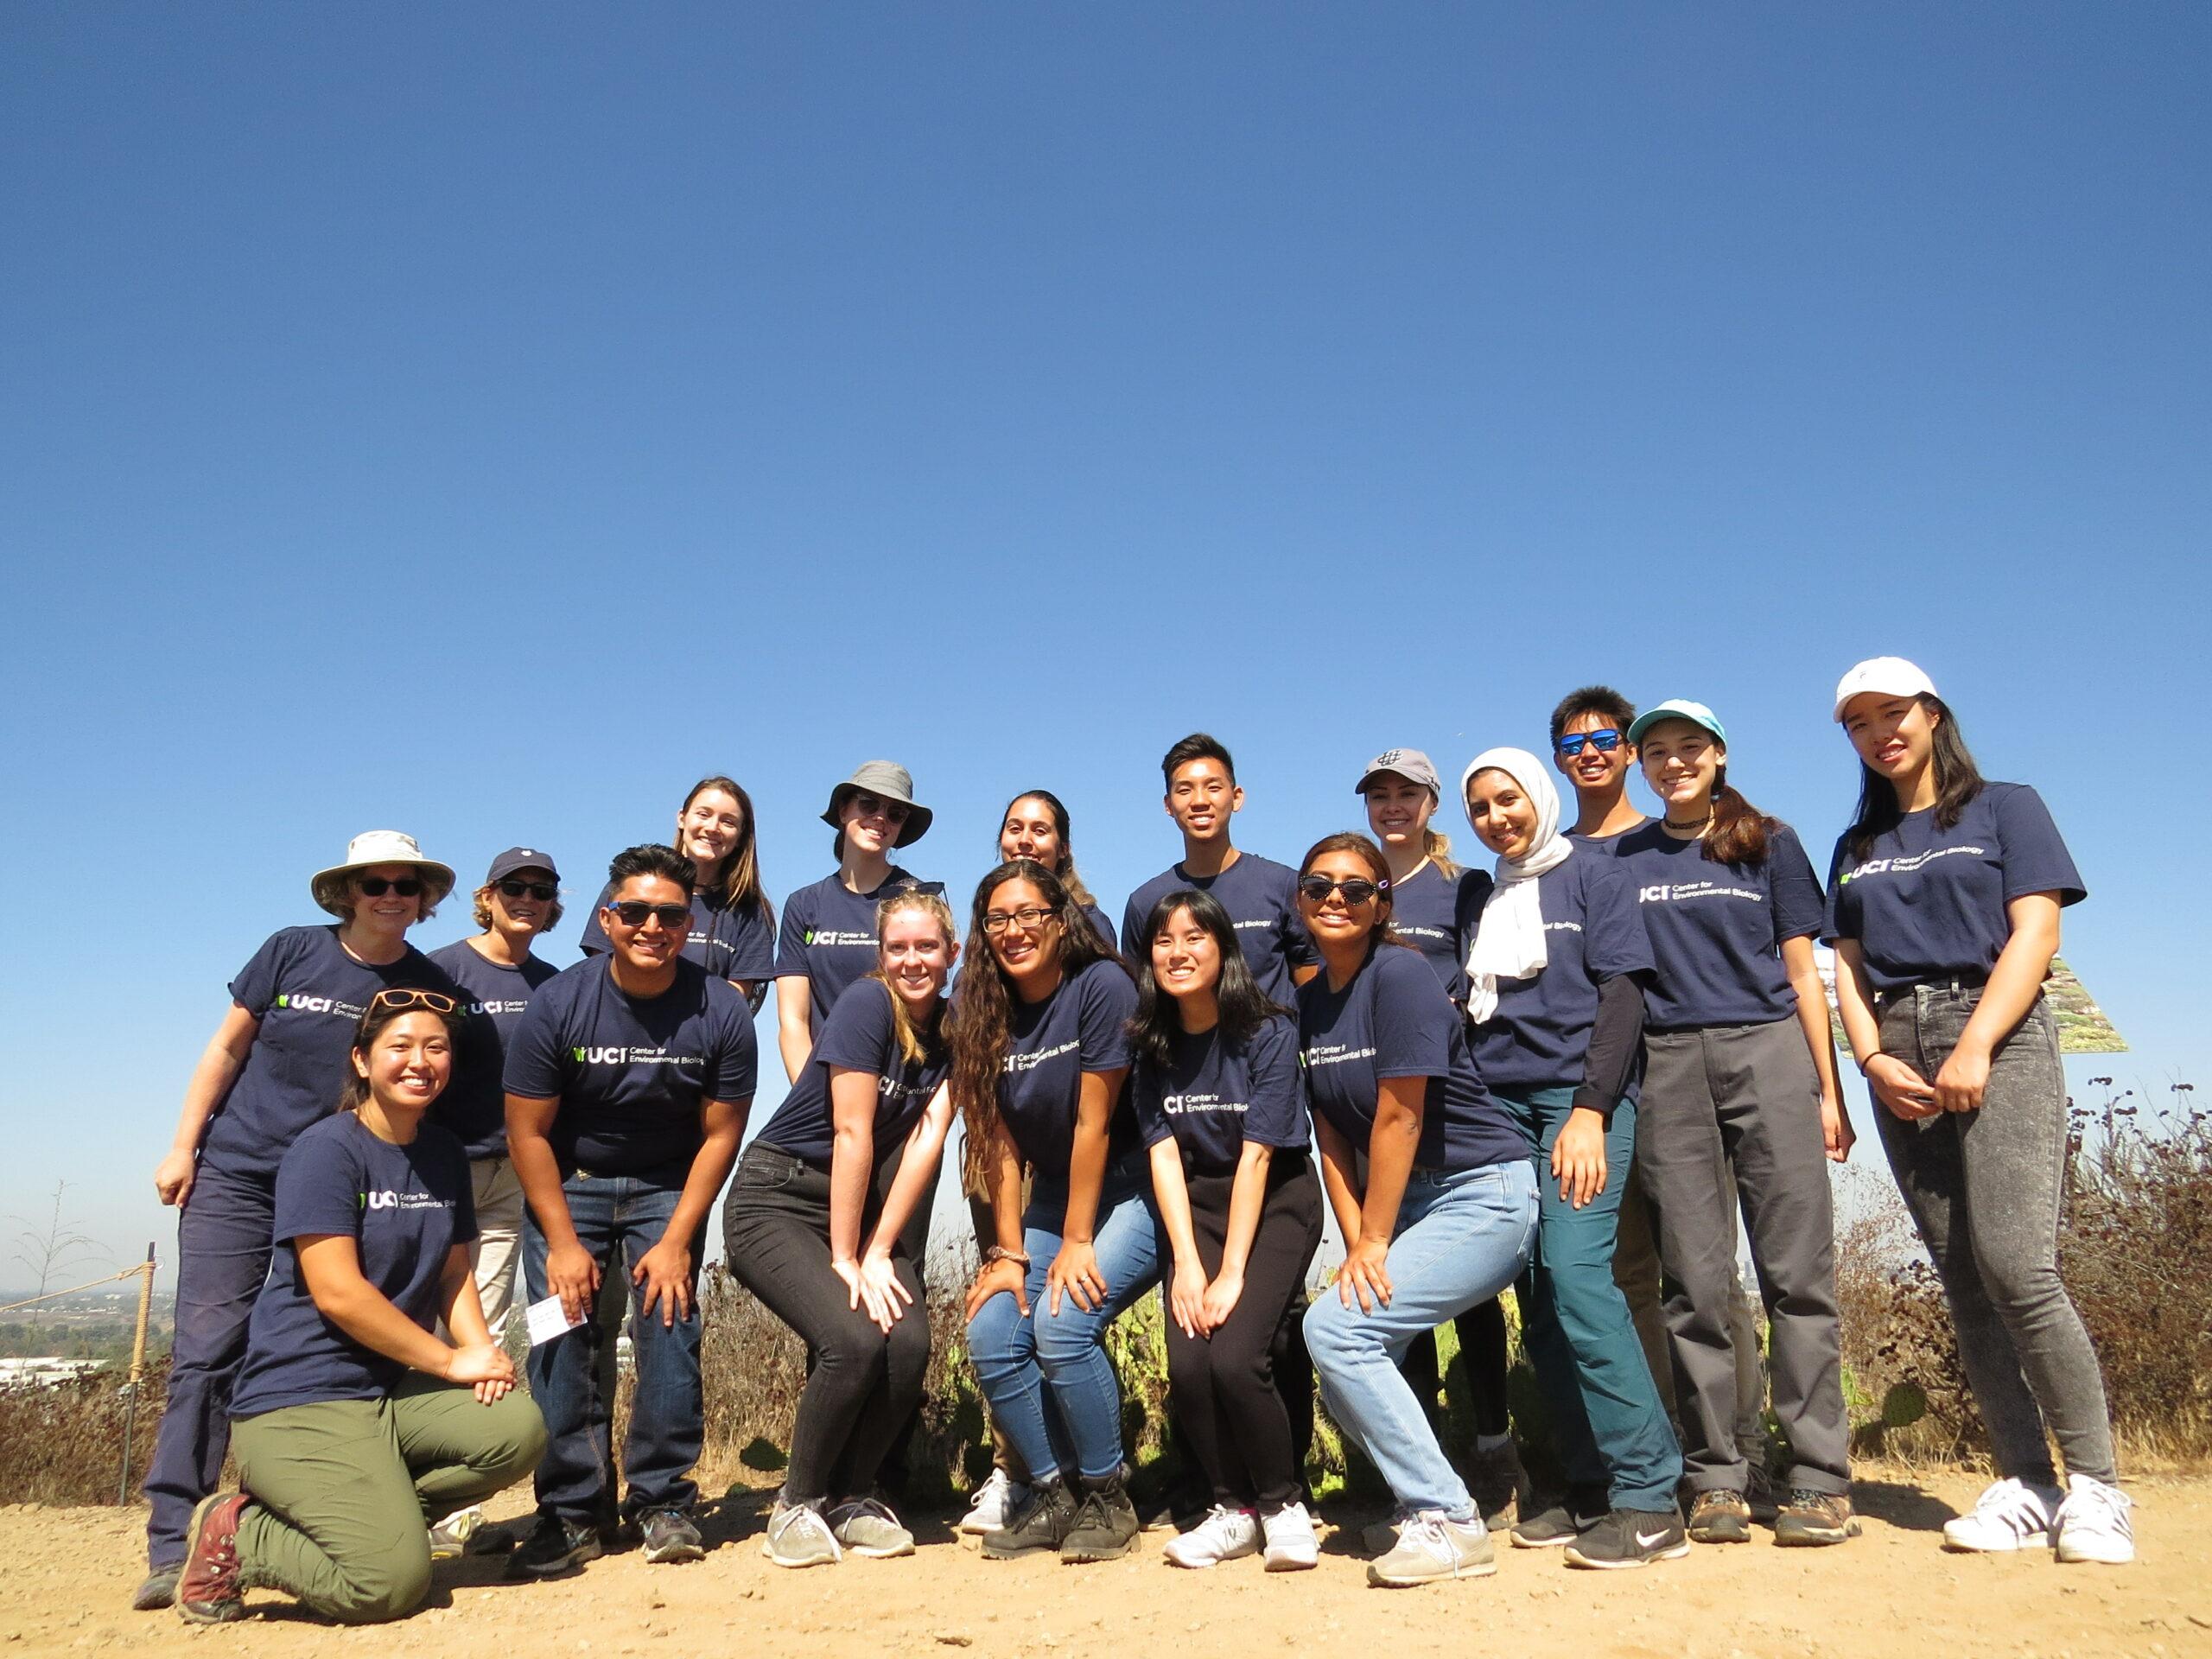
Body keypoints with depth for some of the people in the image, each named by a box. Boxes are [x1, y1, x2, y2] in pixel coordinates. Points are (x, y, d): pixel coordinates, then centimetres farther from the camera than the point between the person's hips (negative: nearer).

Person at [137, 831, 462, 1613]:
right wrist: (183, 1147, 1)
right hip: (236, 1177, 0)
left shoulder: (430, 988, 0)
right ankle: (172, 1548, -4)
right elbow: (226, 1050, 5)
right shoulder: (291, 952, -1)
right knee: (207, 1352, -6)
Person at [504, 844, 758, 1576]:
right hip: (568, 1186, 0)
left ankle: (662, 1502, 2)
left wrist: (676, 1240, -14)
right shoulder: (558, 1004, -16)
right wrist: (563, 1241, -14)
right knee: (562, 1335, -8)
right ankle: (573, 1513, 3)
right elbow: (527, 1131, -10)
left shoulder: (721, 1011, -15)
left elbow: (720, 1131, -9)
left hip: (668, 1189, 0)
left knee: (670, 1322, -12)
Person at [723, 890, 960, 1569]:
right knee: (854, 1341, -25)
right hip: (775, 1201, -5)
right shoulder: (866, 1004, -16)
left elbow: (927, 1141, -6)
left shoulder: (951, 1030, 1)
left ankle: (851, 1497, 6)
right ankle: (797, 1504, -1)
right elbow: (852, 1134, -17)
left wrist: (878, 1252, -14)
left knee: (910, 1344, -18)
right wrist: (845, 1259, -16)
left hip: (861, 1201, 5)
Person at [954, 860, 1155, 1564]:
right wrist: (1008, 1251, -6)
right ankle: (1053, 1492, 8)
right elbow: (999, 1141, -2)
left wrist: (1077, 1242, -16)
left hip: (1129, 1191, -6)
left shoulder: (1102, 985, -18)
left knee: (1062, 1322, -24)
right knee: (990, 1335, -11)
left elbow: (1092, 1122, -18)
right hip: (1052, 1196, 6)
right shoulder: (980, 1009, -2)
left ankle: (1105, 1497, -2)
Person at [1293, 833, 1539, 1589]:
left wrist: (1372, 1243, -13)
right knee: (1347, 1381, 0)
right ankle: (1432, 1505, 21)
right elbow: (1333, 1137, 5)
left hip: (1486, 1193, -8)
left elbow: (1398, 1118, -18)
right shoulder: (1310, 1000, 7)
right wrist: (1358, 1246, -5)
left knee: (1336, 1325, -19)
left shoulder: (1400, 974, -16)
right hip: (1412, 1199, 8)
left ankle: (1447, 1522, -9)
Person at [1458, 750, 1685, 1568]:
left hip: (1579, 1097, -5)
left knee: (1576, 1274, -18)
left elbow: (1622, 997, -4)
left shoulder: (1591, 874, 4)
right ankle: (1590, 1489, 8)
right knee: (1537, 1296, 0)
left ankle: (1649, 1499, -13)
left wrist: (1590, 1111, -14)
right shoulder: (1480, 899, 19)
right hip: (1500, 1105, 5)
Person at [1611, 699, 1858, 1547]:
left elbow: (1802, 973, 8)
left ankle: (1818, 1478, 2)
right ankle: (1716, 1478, 8)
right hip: (1668, 1070, 1)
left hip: (1769, 1054, -1)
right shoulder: (1620, 859, 13)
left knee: (1796, 1271, -4)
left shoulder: (1770, 843, 10)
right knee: (1695, 1282, 2)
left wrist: (1829, 1092, 2)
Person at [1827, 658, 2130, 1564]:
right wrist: (1873, 1059, -5)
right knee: (1963, 1280, 1)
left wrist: (1975, 1049, -15)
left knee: (2016, 1264, -17)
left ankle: (2094, 1483, -6)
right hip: (1902, 1057, 5)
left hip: (1998, 1038, -4)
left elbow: (2035, 932, -3)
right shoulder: (1857, 847, 20)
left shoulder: (2006, 808, 8)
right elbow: (1848, 966, 14)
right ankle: (2024, 1484, 6)